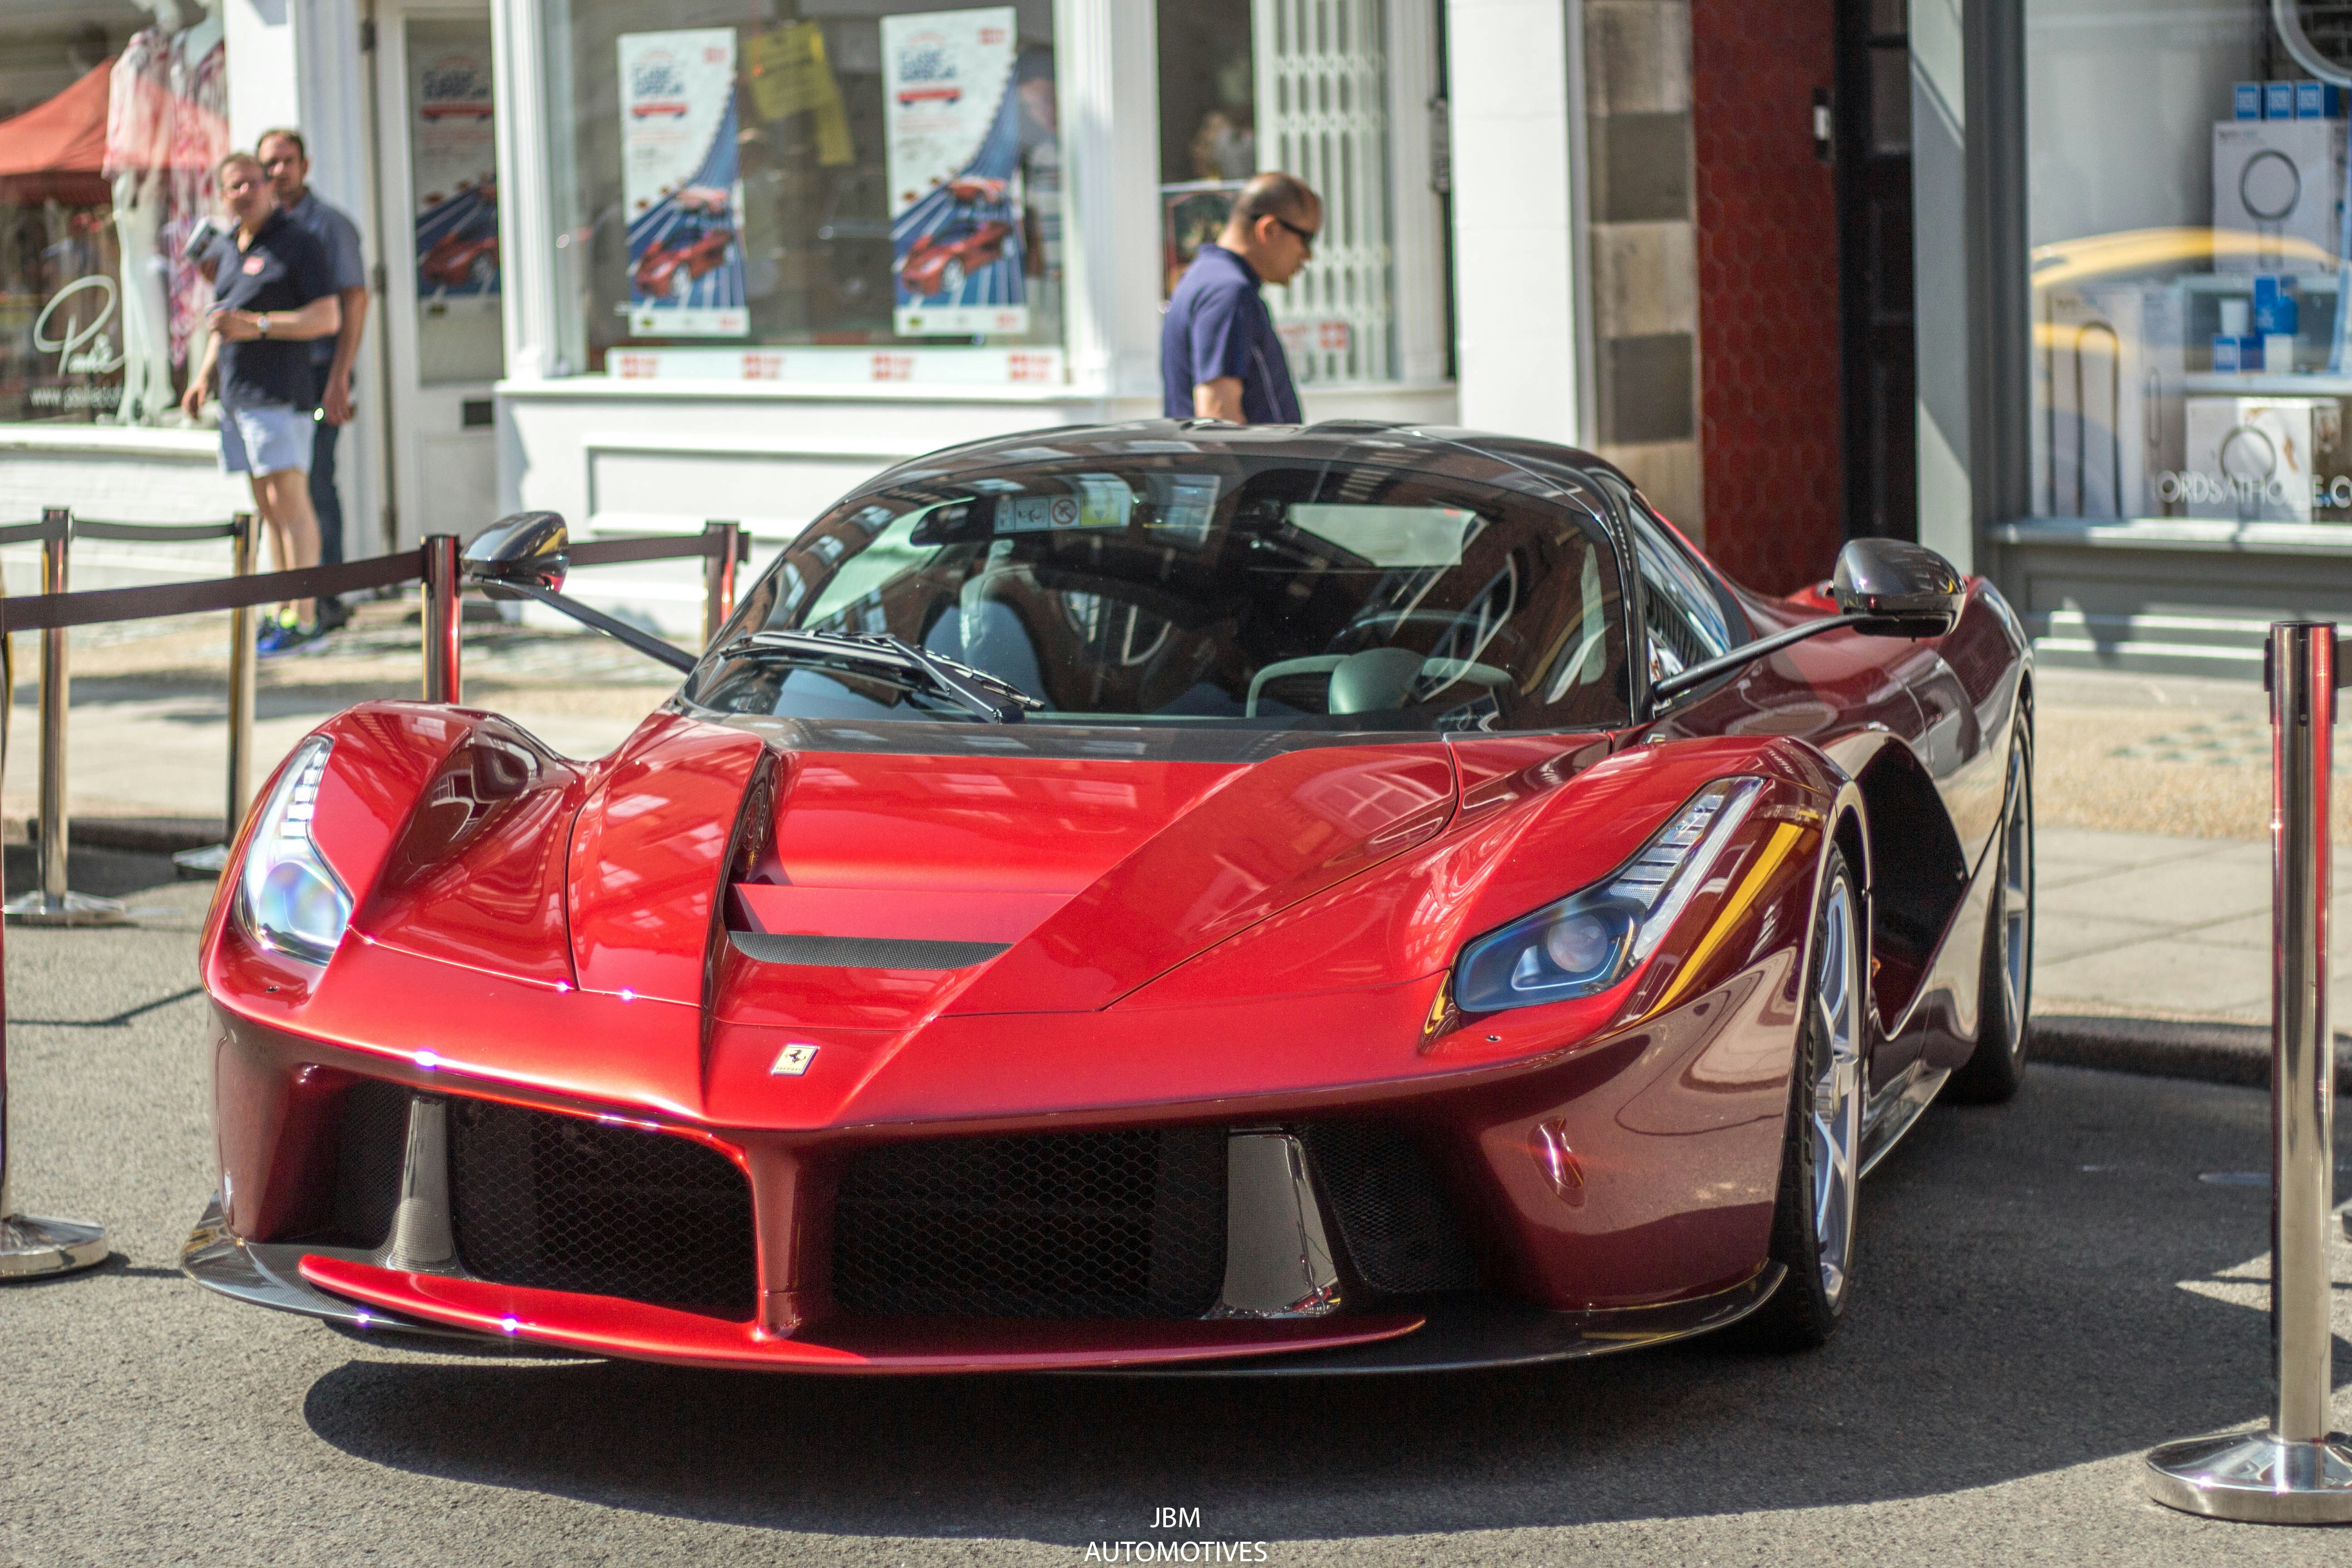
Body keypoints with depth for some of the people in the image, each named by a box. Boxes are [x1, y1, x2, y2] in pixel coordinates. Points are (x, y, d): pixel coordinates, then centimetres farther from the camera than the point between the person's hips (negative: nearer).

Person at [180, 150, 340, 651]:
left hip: (279, 393, -8)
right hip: (236, 398, 8)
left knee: (290, 499, -11)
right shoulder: (227, 250, 18)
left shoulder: (297, 245, -6)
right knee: (267, 505, 8)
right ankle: (284, 609, 11)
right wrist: (205, 376, 17)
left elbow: (328, 318, -13)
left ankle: (303, 617, -13)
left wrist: (258, 326, -19)